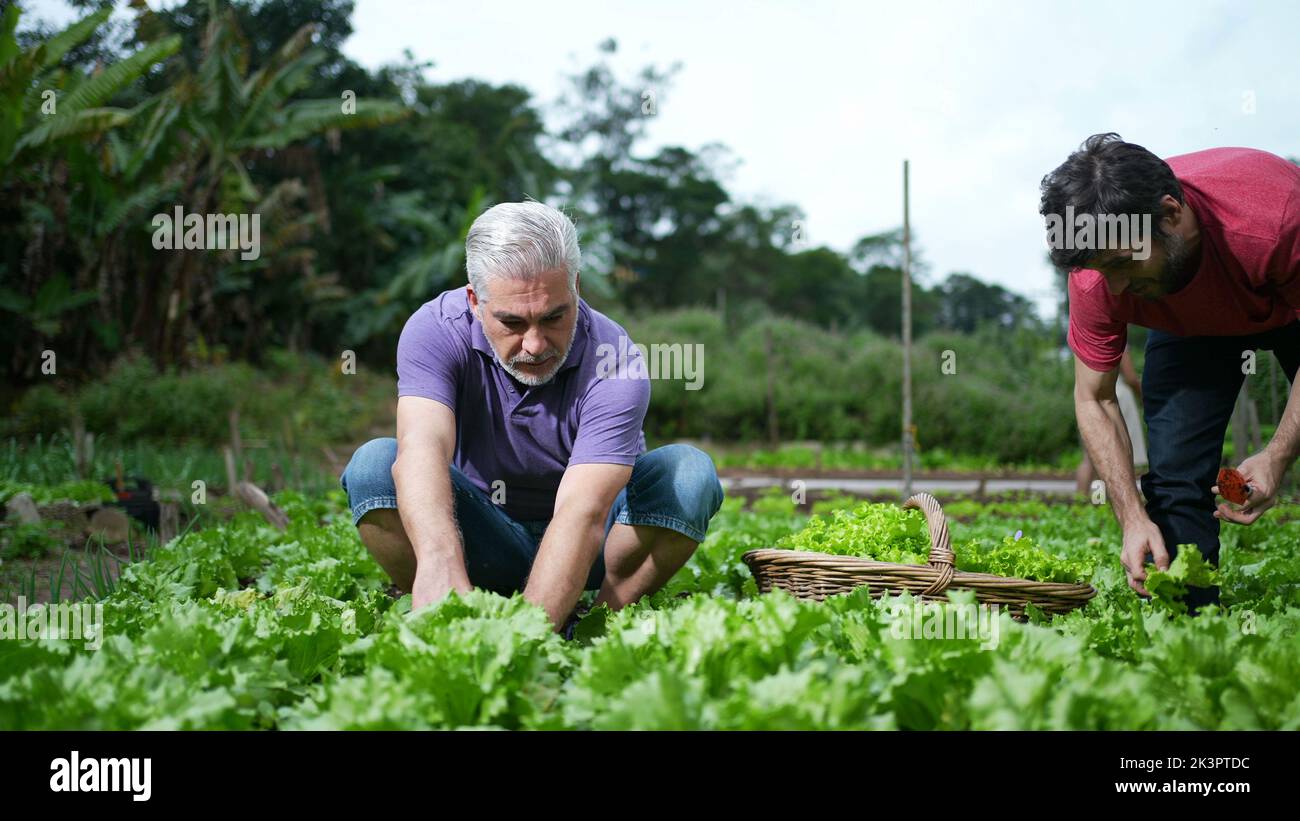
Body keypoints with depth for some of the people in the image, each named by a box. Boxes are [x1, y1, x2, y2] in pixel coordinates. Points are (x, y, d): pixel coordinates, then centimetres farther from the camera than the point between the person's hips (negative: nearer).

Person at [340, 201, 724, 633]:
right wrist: (439, 559, -61)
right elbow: (422, 445, -40)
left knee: (688, 472, -27)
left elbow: (583, 512, -38)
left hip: (585, 548, 0)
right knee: (373, 464, -25)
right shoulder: (435, 329, -21)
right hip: (479, 542, 1)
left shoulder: (614, 360, -26)